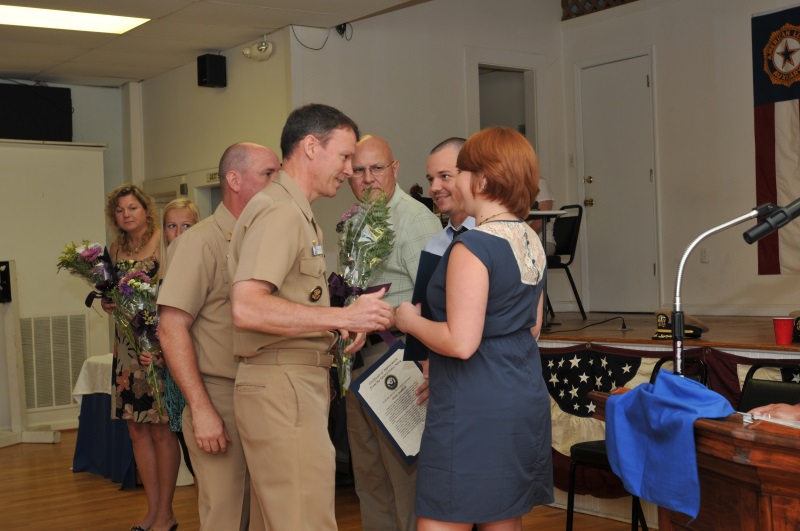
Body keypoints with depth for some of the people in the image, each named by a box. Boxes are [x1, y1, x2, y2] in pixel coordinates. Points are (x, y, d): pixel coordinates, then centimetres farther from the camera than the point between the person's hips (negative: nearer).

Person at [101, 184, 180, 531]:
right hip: (127, 344, 6)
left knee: (161, 430, -2)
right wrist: (109, 304, 0)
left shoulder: (164, 243, -7)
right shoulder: (115, 250, 12)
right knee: (137, 429, 8)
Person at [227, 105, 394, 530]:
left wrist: (342, 325, 5)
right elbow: (247, 308, -25)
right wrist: (343, 317, -23)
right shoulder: (278, 211, -12)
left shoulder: (297, 212, 20)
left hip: (300, 383, 10)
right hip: (281, 386, -10)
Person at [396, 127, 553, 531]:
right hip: (526, 403, 9)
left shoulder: (473, 247, -17)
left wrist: (412, 321, -5)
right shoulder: (532, 242, 9)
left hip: (474, 411, -9)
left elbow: (461, 342, -22)